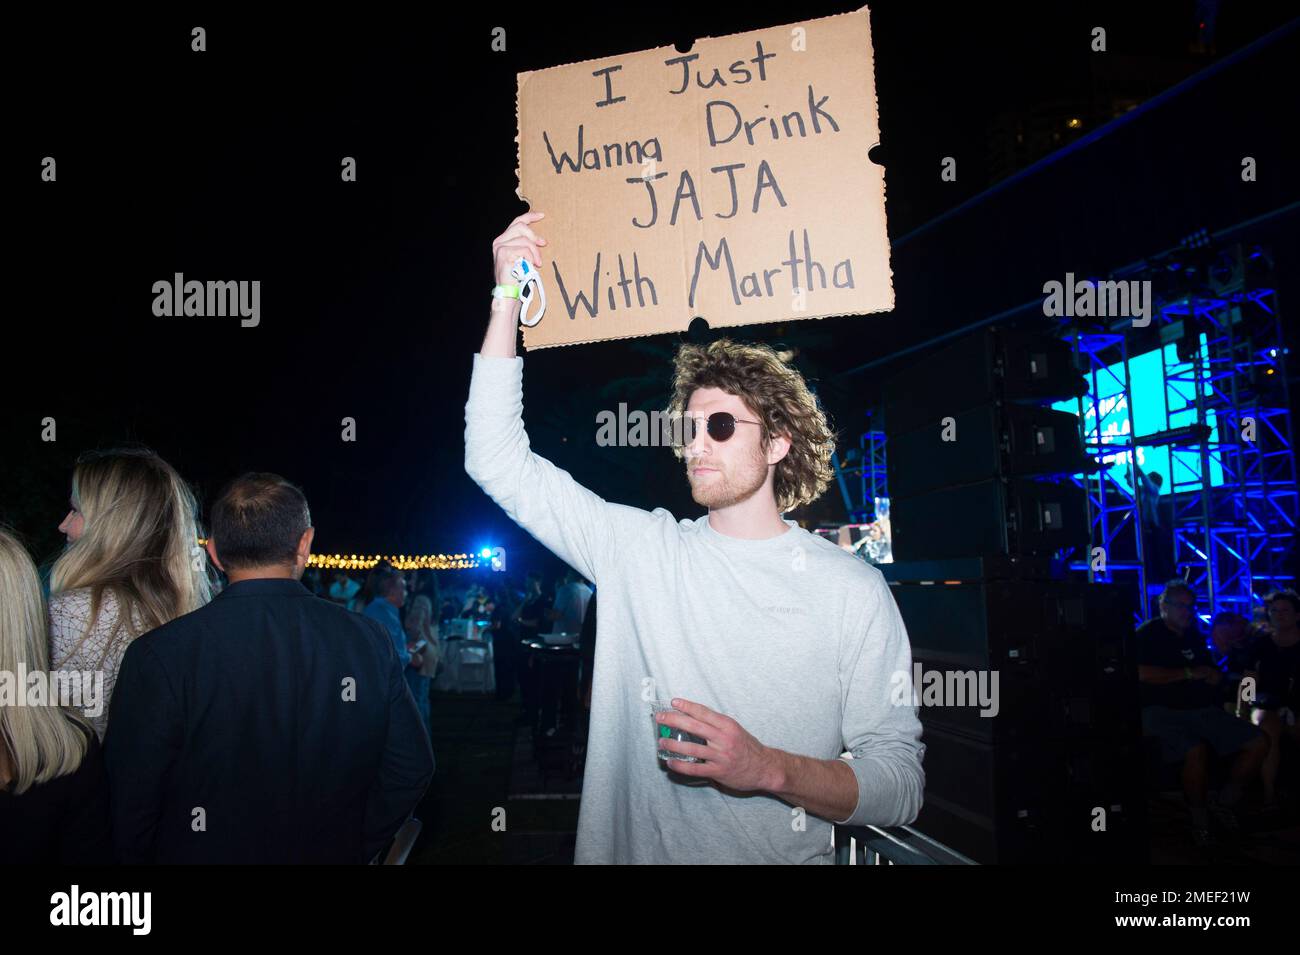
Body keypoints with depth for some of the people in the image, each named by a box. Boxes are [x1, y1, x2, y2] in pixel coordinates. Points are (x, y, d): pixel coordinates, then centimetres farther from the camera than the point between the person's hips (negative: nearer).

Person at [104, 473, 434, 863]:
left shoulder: (158, 654, -19)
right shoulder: (369, 639, -12)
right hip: (336, 852, 3)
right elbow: (411, 769, -7)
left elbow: (131, 798, -16)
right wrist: (354, 848, 6)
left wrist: (142, 855, 4)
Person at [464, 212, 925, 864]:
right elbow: (497, 458, -2)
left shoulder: (852, 589, -5)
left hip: (783, 854, -1)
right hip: (627, 847, 1)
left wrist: (771, 770, -24)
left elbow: (900, 785, -7)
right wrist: (508, 295, -8)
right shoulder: (637, 547, 1)